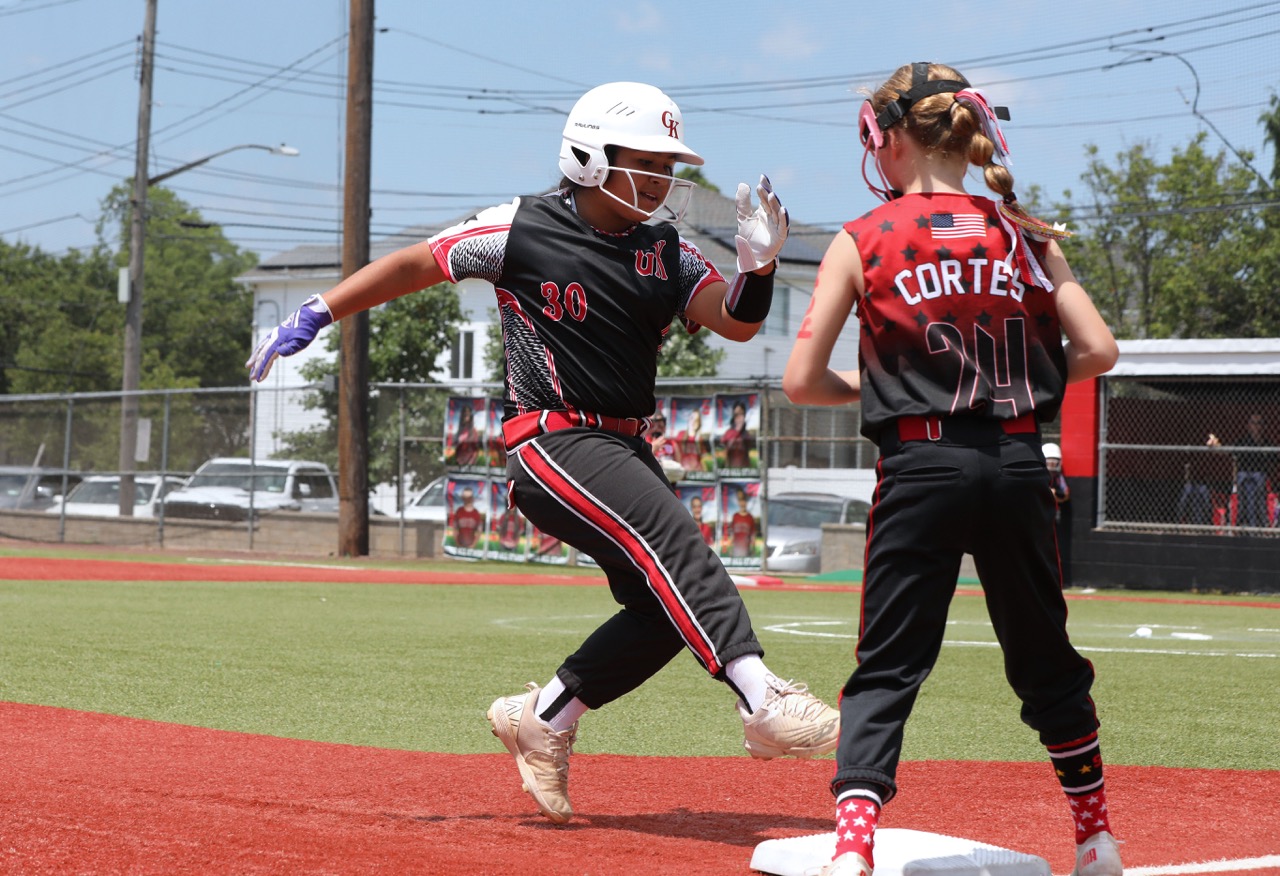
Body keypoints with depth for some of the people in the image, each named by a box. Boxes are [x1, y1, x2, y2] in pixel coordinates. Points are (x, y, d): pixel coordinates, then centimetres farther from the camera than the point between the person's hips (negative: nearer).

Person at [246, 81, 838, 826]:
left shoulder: (666, 254, 10)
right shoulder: (522, 232, -5)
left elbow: (736, 322, 0)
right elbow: (416, 263, 4)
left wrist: (758, 266, -21)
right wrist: (316, 316, 3)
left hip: (626, 449, 8)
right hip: (552, 442, -8)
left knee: (664, 611, -1)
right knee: (673, 541, -27)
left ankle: (544, 719, 15)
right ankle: (765, 703, -39)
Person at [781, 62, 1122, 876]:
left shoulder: (861, 242, -1)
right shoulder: (1025, 235, 6)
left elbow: (802, 381, -3)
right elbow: (1098, 351, 0)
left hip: (922, 469, -3)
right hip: (1019, 465, 3)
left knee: (887, 667, 3)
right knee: (1045, 660, 18)